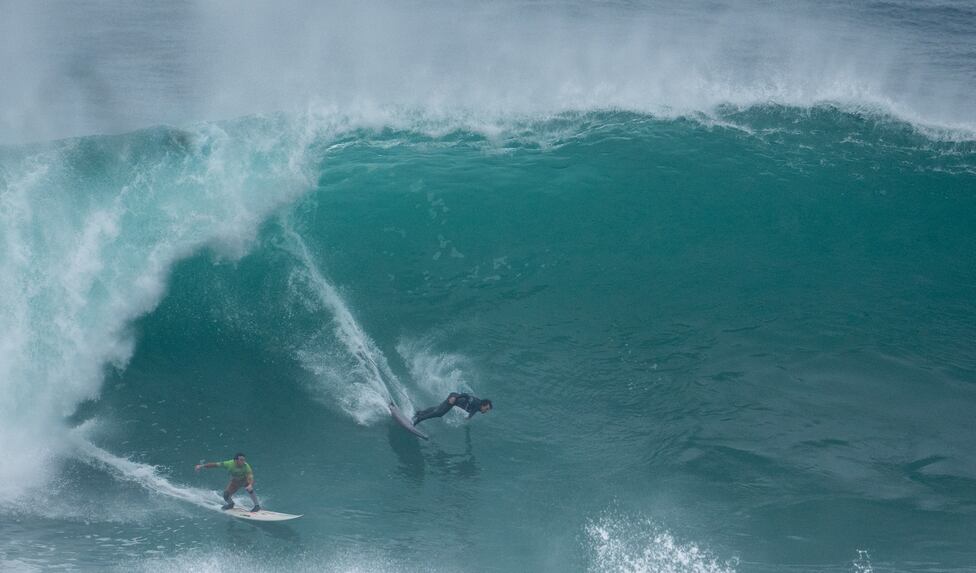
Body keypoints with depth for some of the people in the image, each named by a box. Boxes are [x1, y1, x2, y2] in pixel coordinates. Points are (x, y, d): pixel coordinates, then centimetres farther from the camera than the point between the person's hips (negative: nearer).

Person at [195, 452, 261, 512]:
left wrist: (250, 485, -68)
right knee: (226, 495, -8)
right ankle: (231, 504, 28)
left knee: (249, 489, -32)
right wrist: (201, 466, -24)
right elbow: (215, 464, -25)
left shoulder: (246, 466, -36)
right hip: (235, 481, 3)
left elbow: (250, 477, -45)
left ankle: (257, 506, -18)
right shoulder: (229, 464, -33)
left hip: (245, 480, -3)